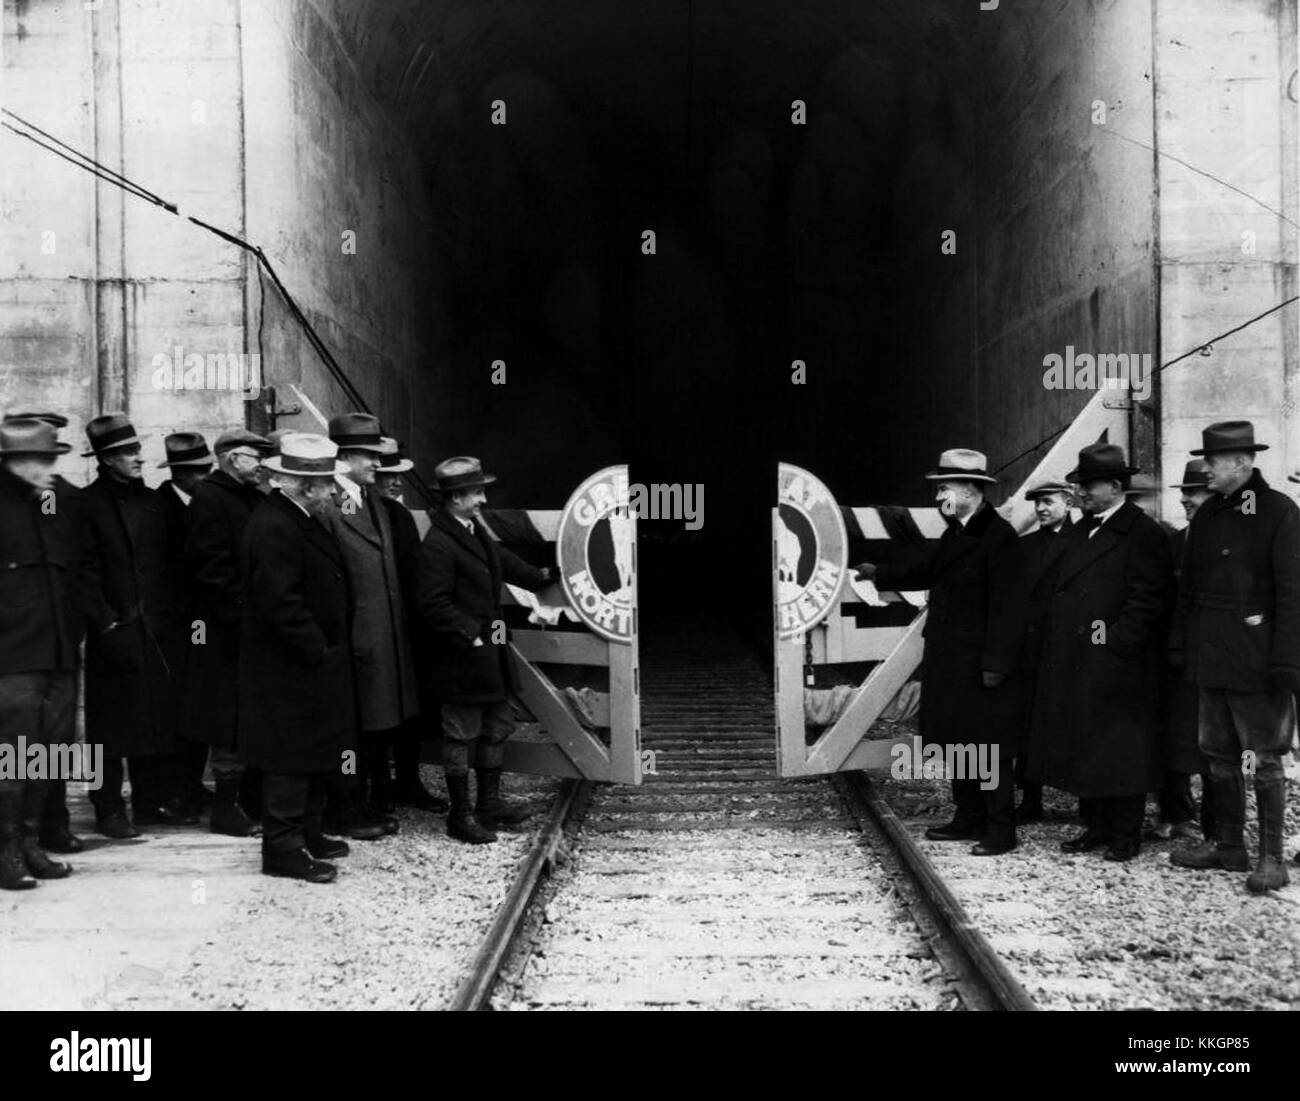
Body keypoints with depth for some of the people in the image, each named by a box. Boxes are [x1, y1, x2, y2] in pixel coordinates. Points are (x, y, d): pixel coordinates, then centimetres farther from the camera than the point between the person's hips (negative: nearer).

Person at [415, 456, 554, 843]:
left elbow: (502, 562, 28)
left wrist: (541, 576, 34)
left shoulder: (474, 532, 10)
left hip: (489, 654, 10)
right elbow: (433, 604, -23)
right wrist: (472, 635, -20)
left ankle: (490, 802, 31)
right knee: (461, 735, 0)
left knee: (497, 726, 17)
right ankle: (461, 816, 10)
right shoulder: (437, 544, -20)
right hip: (461, 661, -10)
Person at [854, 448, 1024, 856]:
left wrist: (995, 665, -19)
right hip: (948, 662, 9)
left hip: (980, 667, -9)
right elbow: (926, 573, 27)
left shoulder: (999, 537, -16)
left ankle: (1001, 830, 4)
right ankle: (969, 818, 25)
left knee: (989, 748, -3)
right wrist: (879, 573, 23)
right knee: (956, 743, 15)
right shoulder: (955, 533, 12)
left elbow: (1006, 607, -18)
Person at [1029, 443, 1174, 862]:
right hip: (1073, 665, 8)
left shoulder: (1142, 533, -9)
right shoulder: (1081, 531, 15)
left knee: (1119, 752, 1)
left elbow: (1147, 600, -14)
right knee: (1082, 748, 12)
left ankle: (1126, 836, 10)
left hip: (1116, 666, -8)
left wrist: (1116, 641, -17)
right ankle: (1096, 826, 22)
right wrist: (1056, 648, 10)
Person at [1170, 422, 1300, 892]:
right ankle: (1229, 846, 24)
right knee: (1220, 756, 13)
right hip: (1211, 657, 7)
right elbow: (1188, 586, 15)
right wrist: (1180, 647, 11)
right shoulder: (1207, 515, 10)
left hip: (1256, 657, -6)